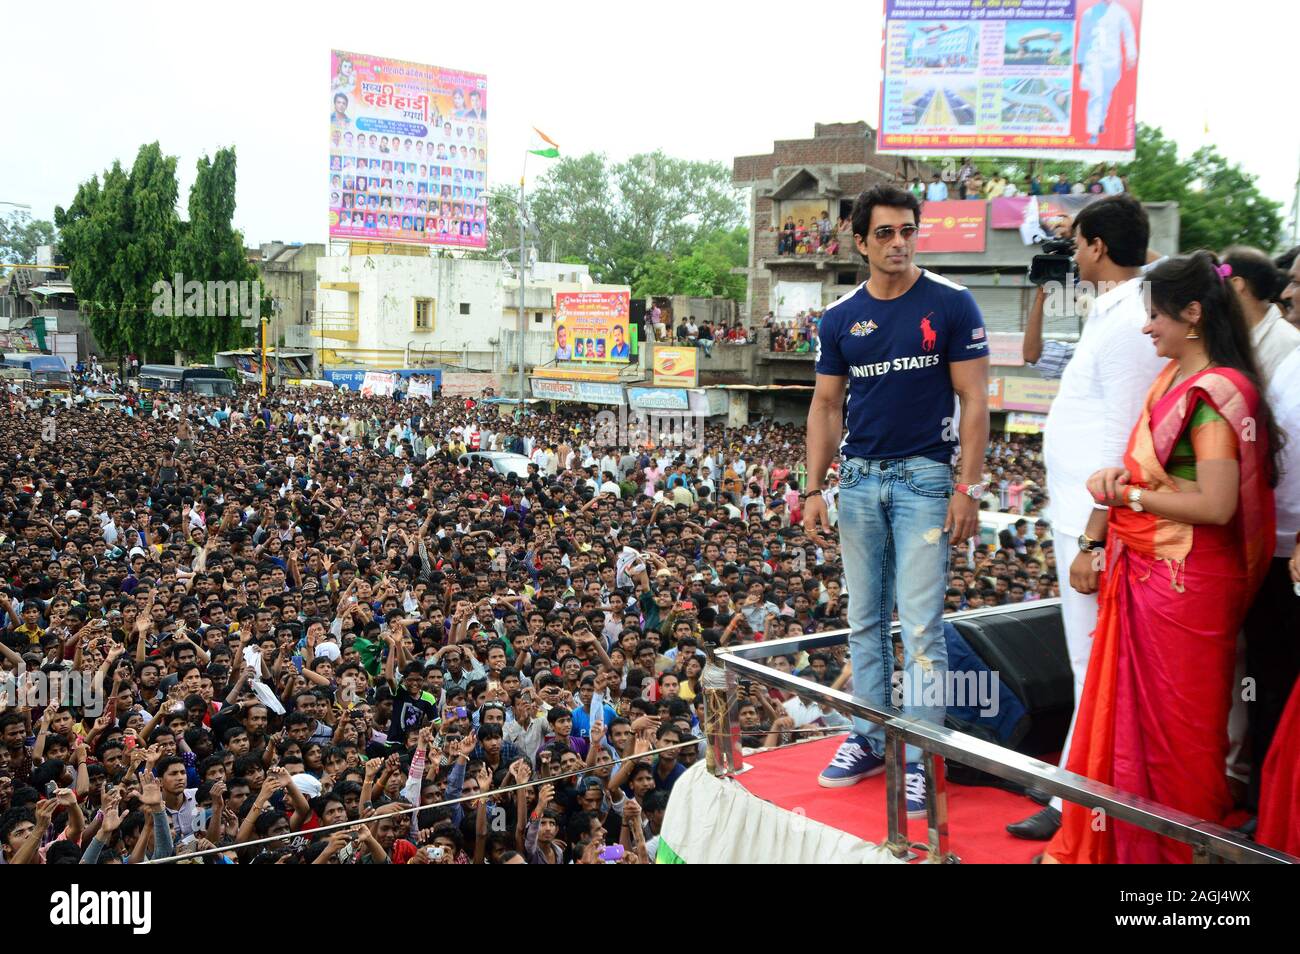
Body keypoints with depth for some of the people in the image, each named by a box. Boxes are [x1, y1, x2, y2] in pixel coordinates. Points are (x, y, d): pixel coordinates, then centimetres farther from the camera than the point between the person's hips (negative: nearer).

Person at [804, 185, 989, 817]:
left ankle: (920, 757, 4)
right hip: (859, 479, 4)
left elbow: (974, 401, -5)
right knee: (865, 621, 11)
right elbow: (826, 406, 9)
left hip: (925, 478, -4)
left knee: (920, 625, -5)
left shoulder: (951, 305, -4)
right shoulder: (840, 318, 6)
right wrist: (815, 489, 2)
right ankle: (868, 740, 23)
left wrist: (969, 487, -12)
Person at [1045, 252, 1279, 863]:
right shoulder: (1173, 377, 10)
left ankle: (1183, 850, 23)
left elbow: (1216, 505, -24)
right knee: (1129, 712, 14)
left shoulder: (1214, 393, -18)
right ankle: (1119, 839, 27)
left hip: (1185, 583, -8)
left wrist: (1129, 495, -15)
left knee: (1176, 724, 6)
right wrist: (1120, 475, -2)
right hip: (1142, 572, 9)